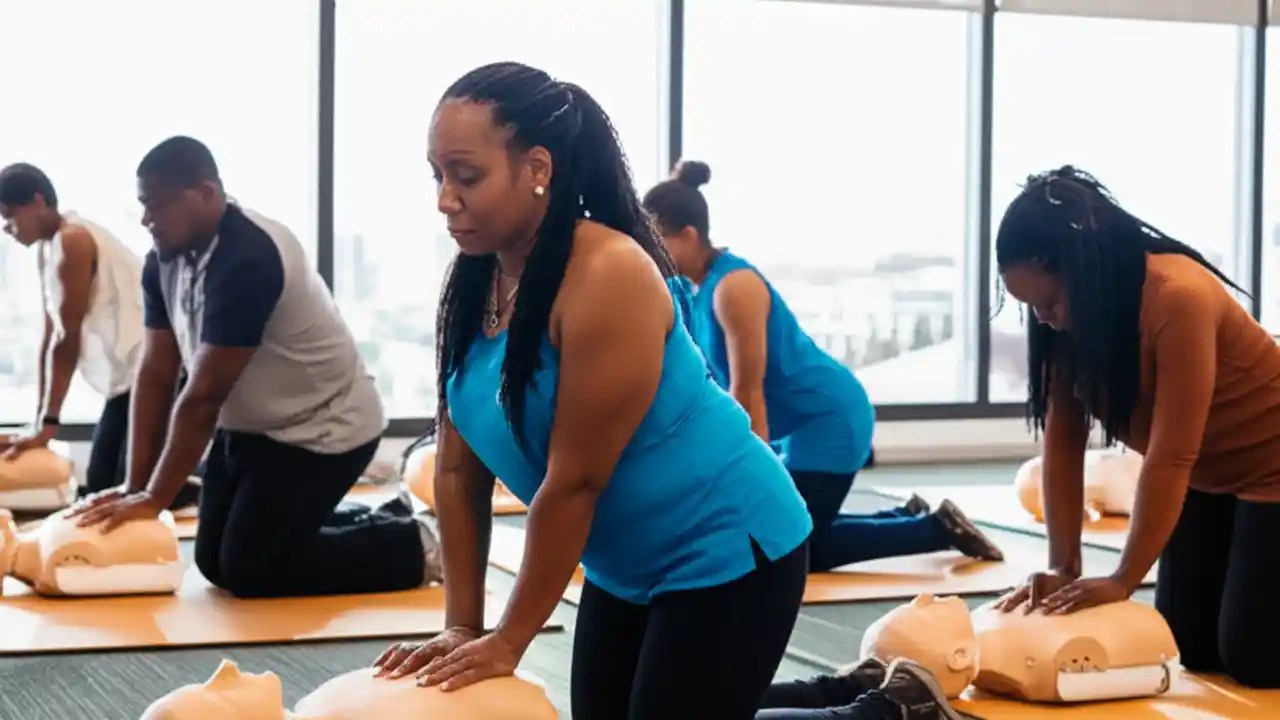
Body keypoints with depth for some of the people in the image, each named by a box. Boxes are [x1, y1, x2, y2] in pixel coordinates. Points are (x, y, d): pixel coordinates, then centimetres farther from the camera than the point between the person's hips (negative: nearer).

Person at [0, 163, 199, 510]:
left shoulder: (73, 242, -16)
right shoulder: (47, 250, 12)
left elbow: (68, 339, -17)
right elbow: (50, 339, 12)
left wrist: (49, 422, -15)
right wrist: (40, 421, 8)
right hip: (128, 377, 10)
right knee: (100, 487, 10)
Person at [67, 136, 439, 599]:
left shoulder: (248, 259, -30)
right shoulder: (164, 261, -2)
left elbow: (203, 396, -28)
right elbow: (155, 377, -2)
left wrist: (154, 499, -23)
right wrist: (134, 489, -7)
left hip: (321, 431, -9)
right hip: (251, 427, 9)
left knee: (247, 570, -10)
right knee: (215, 562, 11)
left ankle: (407, 547, 6)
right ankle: (368, 526, 24)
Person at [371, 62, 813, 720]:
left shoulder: (608, 277, -27)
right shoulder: (472, 284, -3)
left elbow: (574, 481, -25)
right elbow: (458, 469, -1)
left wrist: (509, 641, -19)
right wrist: (462, 626, -5)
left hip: (723, 552, -8)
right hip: (624, 566, 8)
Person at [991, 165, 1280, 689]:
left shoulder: (1179, 299, -33)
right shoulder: (1073, 317, -10)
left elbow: (1169, 458, -31)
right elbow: (1062, 441, -11)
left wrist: (1123, 581, -26)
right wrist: (1063, 568, -16)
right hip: (1205, 479, 7)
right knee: (1190, 647, 3)